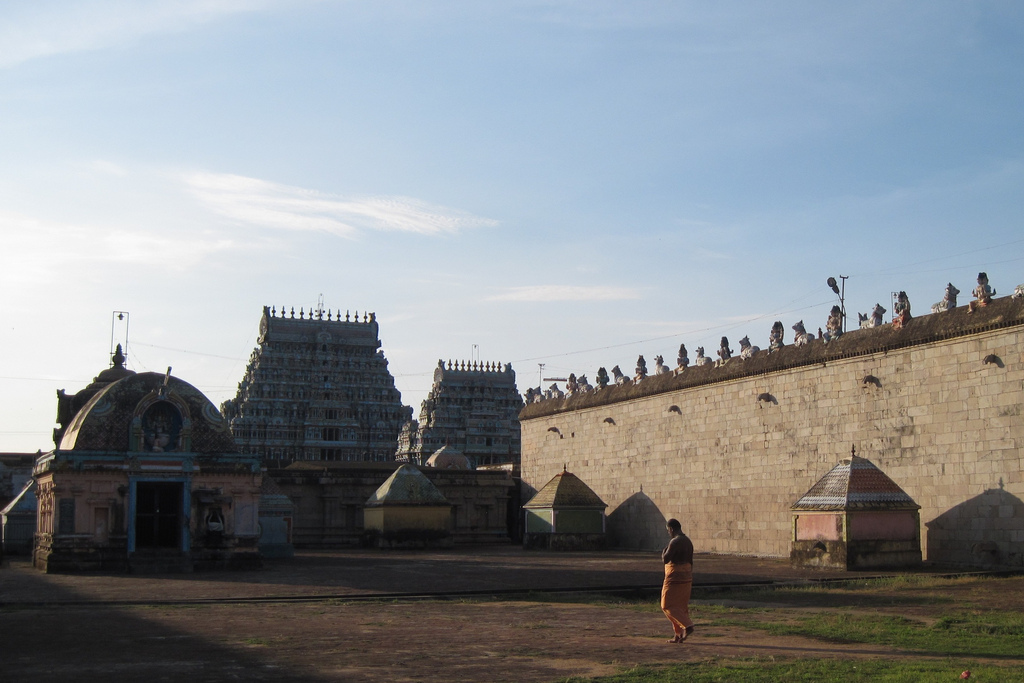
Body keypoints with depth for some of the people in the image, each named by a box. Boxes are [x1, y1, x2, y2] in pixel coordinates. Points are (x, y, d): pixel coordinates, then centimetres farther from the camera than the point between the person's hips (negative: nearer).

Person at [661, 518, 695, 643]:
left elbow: (665, 560, -22)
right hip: (686, 577, 9)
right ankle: (679, 635, 13)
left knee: (667, 606, -1)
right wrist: (690, 580, 20)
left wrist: (664, 551, -2)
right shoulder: (688, 542, 10)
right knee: (681, 606, 11)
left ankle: (687, 626, -13)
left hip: (675, 577, -9)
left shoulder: (675, 542, -18)